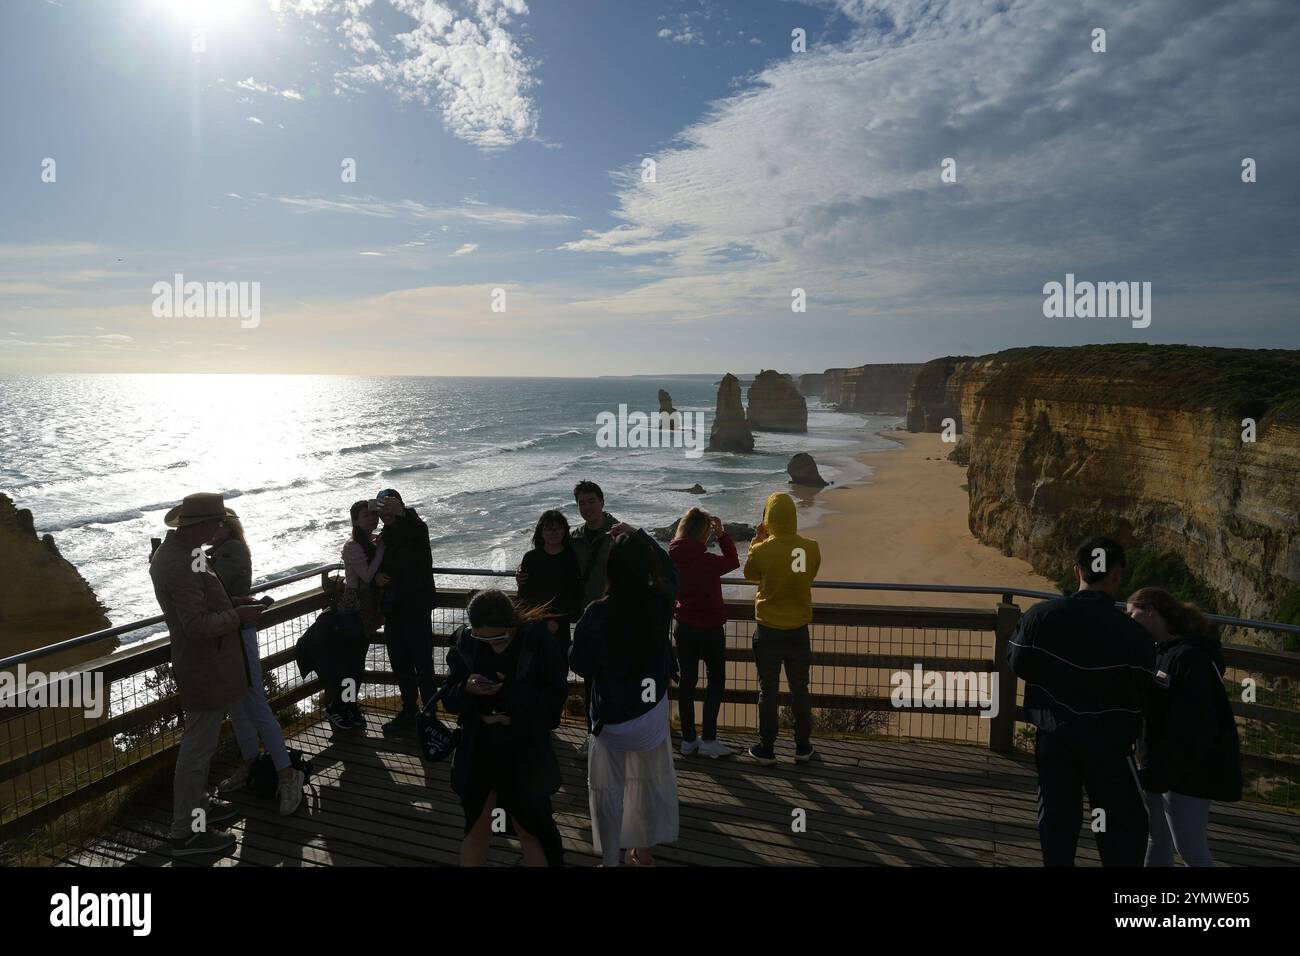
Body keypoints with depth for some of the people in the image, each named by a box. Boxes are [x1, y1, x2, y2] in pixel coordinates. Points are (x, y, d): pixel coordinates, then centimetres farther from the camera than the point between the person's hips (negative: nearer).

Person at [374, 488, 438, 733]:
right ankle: (409, 713, 27)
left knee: (422, 663, -5)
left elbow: (417, 530, -35)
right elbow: (376, 566, 20)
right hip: (394, 609, 7)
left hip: (416, 608, -7)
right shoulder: (385, 536, 11)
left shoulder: (415, 528, -8)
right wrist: (377, 576, -4)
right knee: (400, 664, 14)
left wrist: (402, 513, -55)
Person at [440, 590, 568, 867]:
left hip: (525, 754, -3)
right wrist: (467, 689, -23)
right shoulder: (465, 642, -7)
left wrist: (511, 690, -26)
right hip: (478, 753, 3)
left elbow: (555, 699, -14)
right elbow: (449, 700, -1)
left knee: (531, 833, 14)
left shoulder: (537, 640, -16)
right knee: (476, 831, 20)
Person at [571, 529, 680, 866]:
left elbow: (579, 665, -11)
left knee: (607, 788, 14)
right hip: (652, 709, 3)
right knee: (650, 781, 22)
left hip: (611, 713, -3)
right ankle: (643, 850, 37)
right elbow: (668, 566, 8)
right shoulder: (660, 602, -13)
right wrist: (640, 535, 13)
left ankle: (610, 859, 25)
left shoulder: (597, 614, -23)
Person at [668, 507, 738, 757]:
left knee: (687, 680, 12)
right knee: (716, 680, 10)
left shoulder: (673, 558, -5)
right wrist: (722, 534, -5)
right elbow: (733, 561, -6)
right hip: (710, 629, -5)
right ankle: (708, 740, 8)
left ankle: (688, 740, 19)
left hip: (683, 627, 5)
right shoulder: (706, 561, -22)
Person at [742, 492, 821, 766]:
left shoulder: (762, 550, -18)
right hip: (799, 630, 2)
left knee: (768, 691, 10)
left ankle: (766, 749, 19)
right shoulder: (811, 547, -10)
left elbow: (749, 574, 2)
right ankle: (803, 748, 25)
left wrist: (757, 539, 9)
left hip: (768, 630, -2)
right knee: (800, 689, 15)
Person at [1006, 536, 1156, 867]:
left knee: (1057, 817, 15)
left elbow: (1017, 664, 1)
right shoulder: (1132, 633, -18)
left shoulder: (1040, 615, -11)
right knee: (1125, 823, 11)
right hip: (1107, 743, -3)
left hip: (1052, 737, 3)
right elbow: (1143, 694, -9)